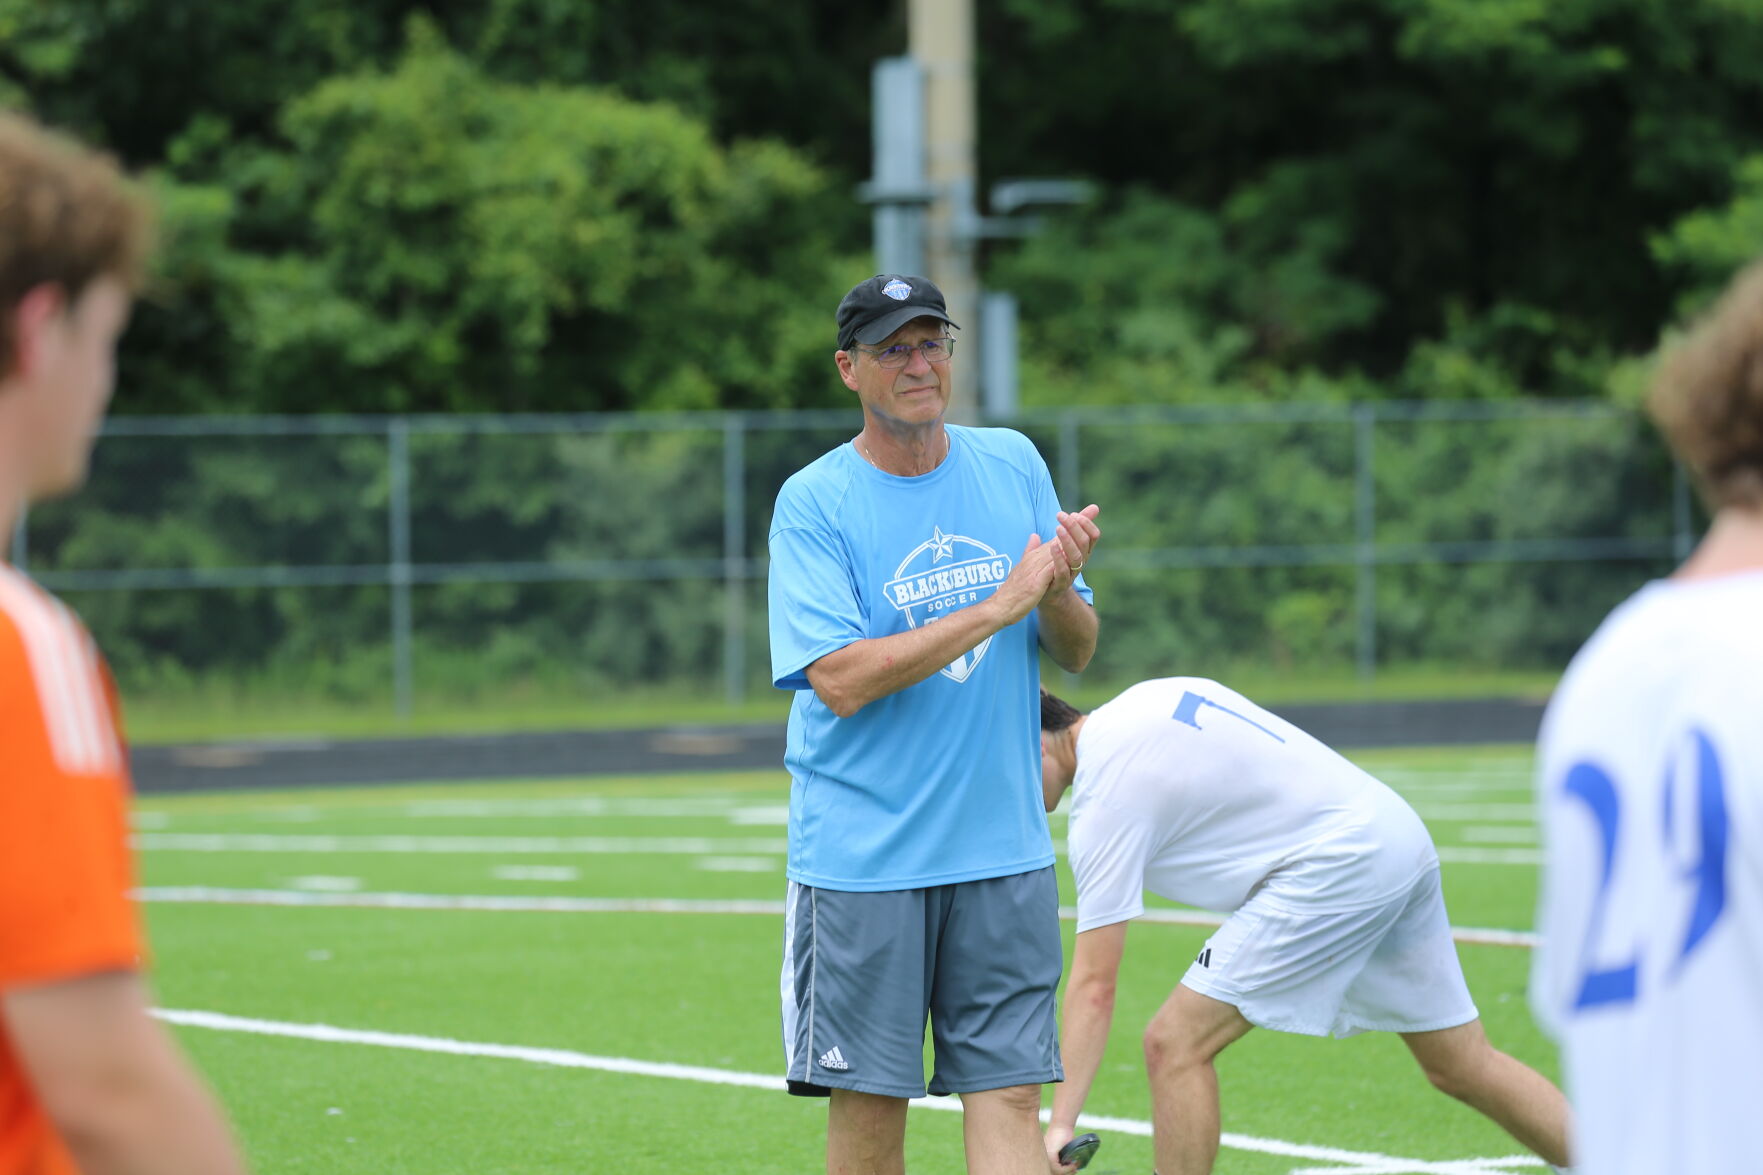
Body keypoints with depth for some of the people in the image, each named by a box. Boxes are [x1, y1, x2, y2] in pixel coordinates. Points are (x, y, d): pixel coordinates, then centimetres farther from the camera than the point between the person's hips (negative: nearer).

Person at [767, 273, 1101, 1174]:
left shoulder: (1014, 466, 7)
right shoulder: (812, 503, -5)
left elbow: (1075, 654, 10)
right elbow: (841, 679, -17)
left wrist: (1059, 596, -13)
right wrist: (999, 604, -19)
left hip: (1002, 852, 3)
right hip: (862, 855, -3)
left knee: (1009, 1095, -3)